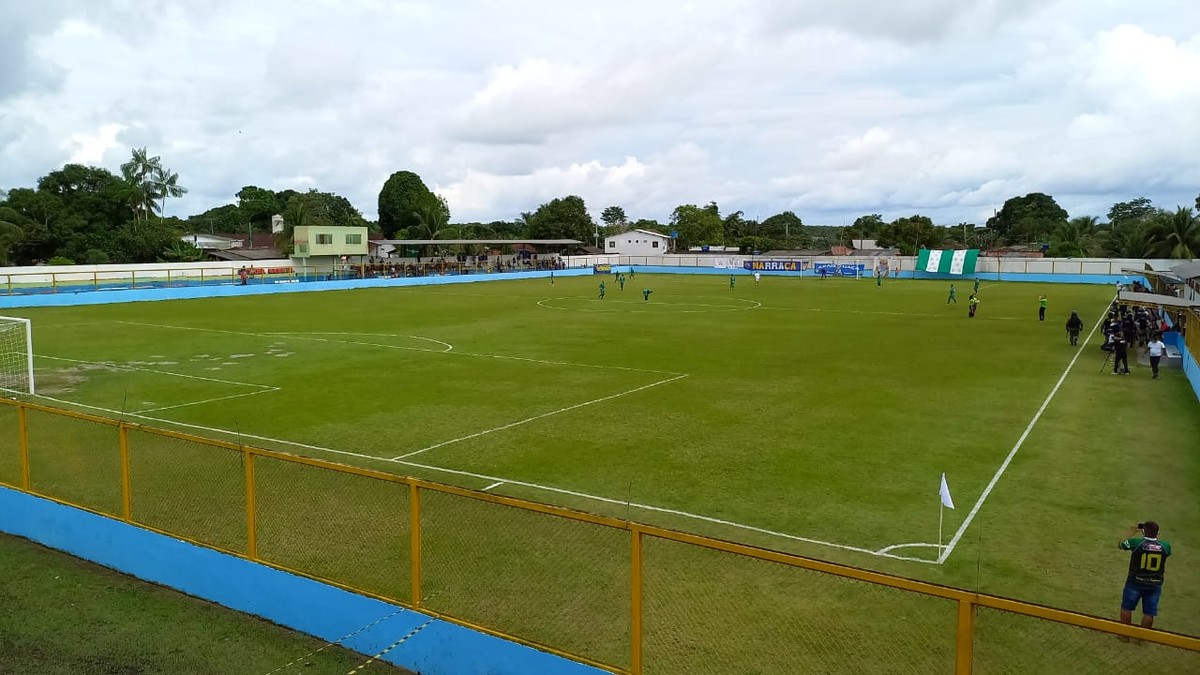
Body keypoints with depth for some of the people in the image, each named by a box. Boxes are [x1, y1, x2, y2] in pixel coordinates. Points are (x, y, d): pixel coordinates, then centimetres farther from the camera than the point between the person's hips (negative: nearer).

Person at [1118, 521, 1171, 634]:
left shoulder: (1135, 542, -16)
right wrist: (1156, 539, 19)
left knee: (1126, 607, 12)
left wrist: (1133, 533, 12)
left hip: (1135, 582, -2)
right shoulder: (1165, 546, -8)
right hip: (1155, 584, 2)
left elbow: (1119, 545, 4)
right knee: (1149, 613, 11)